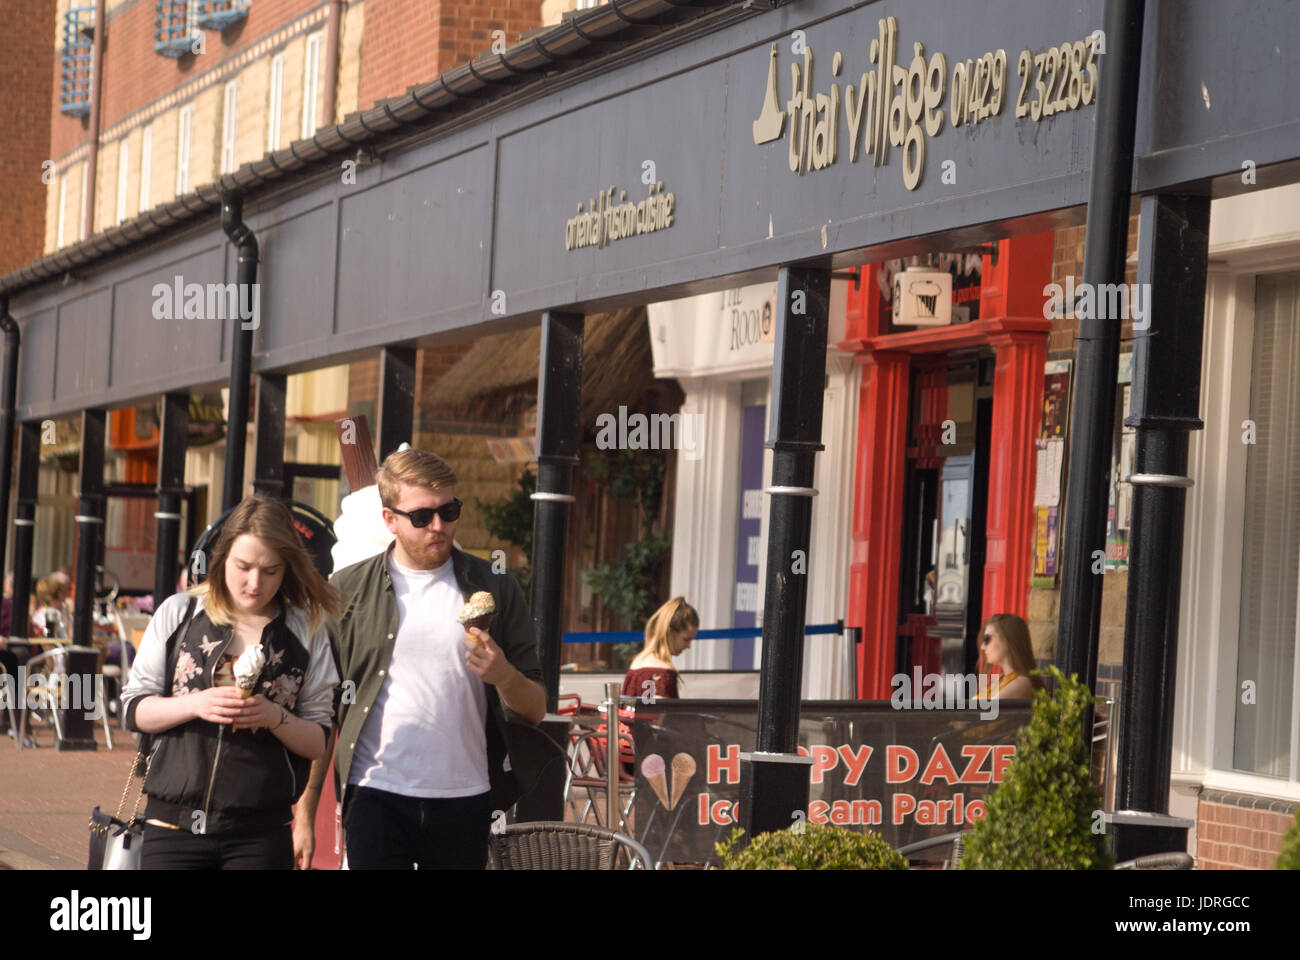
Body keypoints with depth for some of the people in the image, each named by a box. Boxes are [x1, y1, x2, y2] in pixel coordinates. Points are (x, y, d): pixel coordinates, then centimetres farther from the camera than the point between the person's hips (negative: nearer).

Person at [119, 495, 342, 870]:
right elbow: (134, 709, 5)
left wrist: (276, 718, -14)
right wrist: (196, 704, -12)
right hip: (175, 823, 0)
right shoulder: (178, 614, 6)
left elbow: (318, 742, 6)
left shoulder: (306, 631, 5)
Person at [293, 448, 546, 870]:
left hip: (465, 799, 1)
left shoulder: (495, 590, 8)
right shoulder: (348, 590, 5)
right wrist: (306, 809, 1)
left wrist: (504, 676, -13)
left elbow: (536, 709, 9)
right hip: (376, 796, -1)